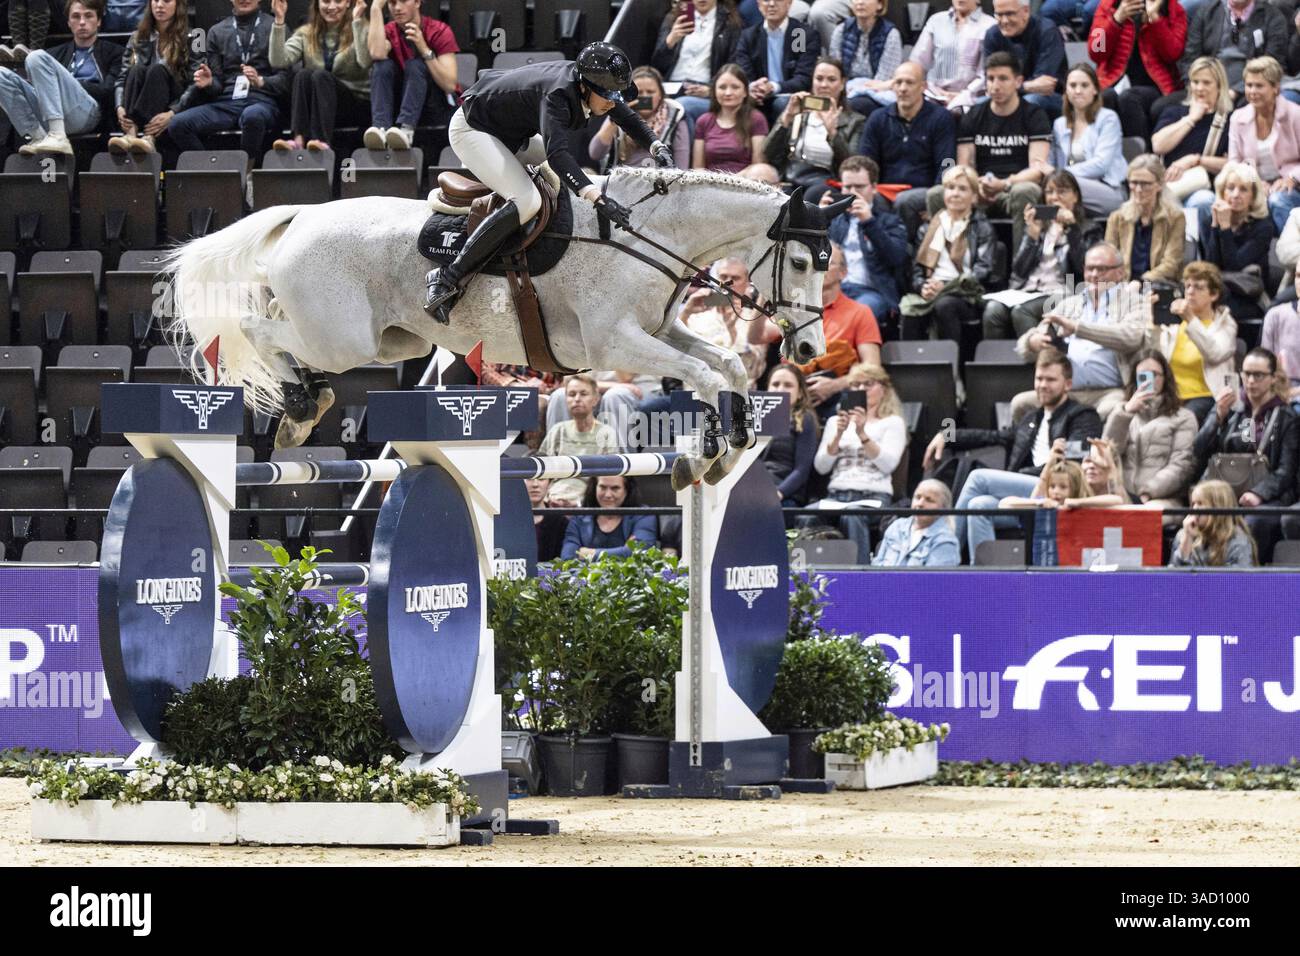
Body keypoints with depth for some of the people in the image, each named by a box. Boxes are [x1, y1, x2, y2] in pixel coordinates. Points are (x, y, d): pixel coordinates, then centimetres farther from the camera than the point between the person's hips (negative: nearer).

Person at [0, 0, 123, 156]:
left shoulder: (114, 53, 19)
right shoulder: (57, 53, 32)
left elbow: (108, 92, 4)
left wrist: (71, 83, -1)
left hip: (85, 112, -5)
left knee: (37, 57, -25)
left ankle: (58, 137, -39)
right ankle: (39, 137, -27)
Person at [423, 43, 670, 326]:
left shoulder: (593, 83, -11)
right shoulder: (557, 94, -36)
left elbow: (628, 117, 6)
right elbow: (557, 153, -49)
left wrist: (657, 147, -12)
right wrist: (599, 198, -58)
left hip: (512, 132, 10)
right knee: (527, 201, -28)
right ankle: (447, 279, -30)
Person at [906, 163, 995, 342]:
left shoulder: (982, 228, 12)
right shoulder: (931, 227, 24)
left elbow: (983, 270, -1)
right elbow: (917, 266, 18)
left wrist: (945, 287, -14)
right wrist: (922, 286, -7)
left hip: (966, 295, -3)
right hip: (930, 291, 3)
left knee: (944, 305, -38)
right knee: (910, 309, -32)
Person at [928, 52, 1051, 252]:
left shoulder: (1034, 116, 4)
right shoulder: (973, 117, 14)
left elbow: (1038, 168, -7)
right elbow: (964, 167, 8)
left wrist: (1005, 184, -25)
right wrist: (977, 185, -17)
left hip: (1017, 186, -3)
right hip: (981, 193, 3)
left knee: (1025, 191, -39)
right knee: (936, 195, -25)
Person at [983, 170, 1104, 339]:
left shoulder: (1088, 229, 13)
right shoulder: (1038, 225, 25)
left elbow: (1084, 268, -6)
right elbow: (1018, 270, 14)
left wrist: (1072, 229, -10)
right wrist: (1032, 235, 0)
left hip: (1059, 294, -4)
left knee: (1021, 311, -35)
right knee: (993, 309, -29)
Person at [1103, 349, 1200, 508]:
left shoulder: (1183, 417, 14)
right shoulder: (1120, 414, 26)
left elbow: (1181, 465, 1)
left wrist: (1149, 492, -13)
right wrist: (1126, 412, -5)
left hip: (1163, 498, -3)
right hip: (1122, 497, 3)